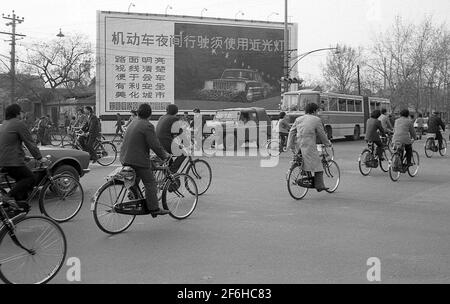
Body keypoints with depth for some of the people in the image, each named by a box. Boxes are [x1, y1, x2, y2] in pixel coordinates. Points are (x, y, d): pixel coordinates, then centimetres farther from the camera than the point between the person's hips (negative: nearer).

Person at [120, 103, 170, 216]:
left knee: (134, 181, 23)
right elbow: (155, 145, -17)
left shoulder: (133, 123, 16)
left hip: (125, 158, 9)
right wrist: (164, 155, -2)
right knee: (150, 183, -2)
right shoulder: (147, 126, -13)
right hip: (139, 160, -9)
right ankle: (154, 209, -1)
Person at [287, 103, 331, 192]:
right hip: (309, 146, -5)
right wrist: (327, 143, 19)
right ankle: (319, 185, 5)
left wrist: (290, 145, 12)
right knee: (317, 165, 4)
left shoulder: (298, 119, 14)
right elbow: (322, 135, 3)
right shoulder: (316, 120, 0)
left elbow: (292, 132, 10)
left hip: (298, 146, 6)